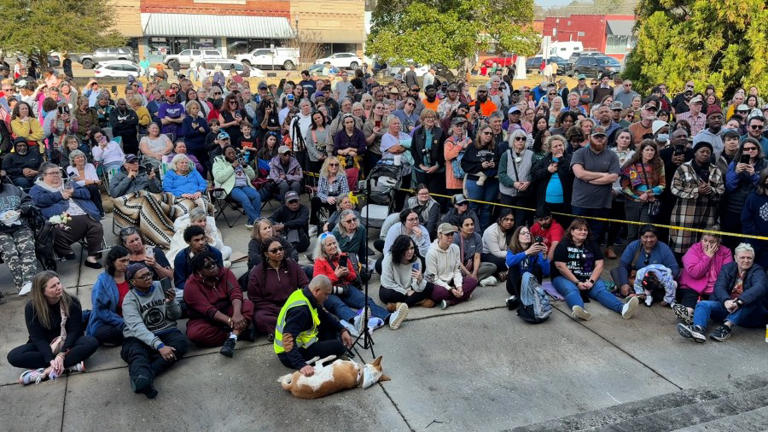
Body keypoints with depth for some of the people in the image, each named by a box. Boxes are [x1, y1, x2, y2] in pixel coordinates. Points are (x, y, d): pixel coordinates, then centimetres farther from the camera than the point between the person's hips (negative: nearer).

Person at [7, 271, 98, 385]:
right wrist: (51, 360, -32)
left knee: (92, 343, -30)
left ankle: (45, 372, -32)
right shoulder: (31, 307, -13)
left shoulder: (72, 302, -13)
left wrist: (61, 355, -31)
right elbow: (38, 337, -17)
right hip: (44, 346, 1)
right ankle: (70, 365, -30)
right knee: (13, 356, -26)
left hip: (68, 343, -1)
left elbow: (74, 331, -15)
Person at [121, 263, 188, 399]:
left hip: (165, 331, 3)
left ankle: (140, 376, -45)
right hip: (138, 337, -3)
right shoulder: (130, 300, -4)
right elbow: (138, 327, -20)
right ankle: (143, 381, -67)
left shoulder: (161, 287, 6)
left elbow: (176, 316, 9)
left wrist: (171, 302, -15)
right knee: (137, 355, -36)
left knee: (180, 343, -30)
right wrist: (159, 346, -36)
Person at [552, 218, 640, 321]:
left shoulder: (592, 245, 14)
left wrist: (591, 281, -11)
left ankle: (623, 308, -51)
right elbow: (561, 266, -9)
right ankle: (578, 309, -68)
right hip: (565, 278, -4)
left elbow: (599, 264, 6)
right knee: (571, 289, -35)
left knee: (601, 289, -24)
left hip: (588, 278, 4)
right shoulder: (563, 245, 1)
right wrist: (577, 282, -15)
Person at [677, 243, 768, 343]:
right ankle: (698, 329, -50)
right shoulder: (727, 268, 9)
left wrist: (739, 302, -39)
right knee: (703, 304, -20)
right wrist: (726, 301, -30)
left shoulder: (757, 271, 0)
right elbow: (719, 287, -6)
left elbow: (760, 288, -22)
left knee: (753, 298, -32)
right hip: (726, 306, 3)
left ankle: (727, 327, -43)